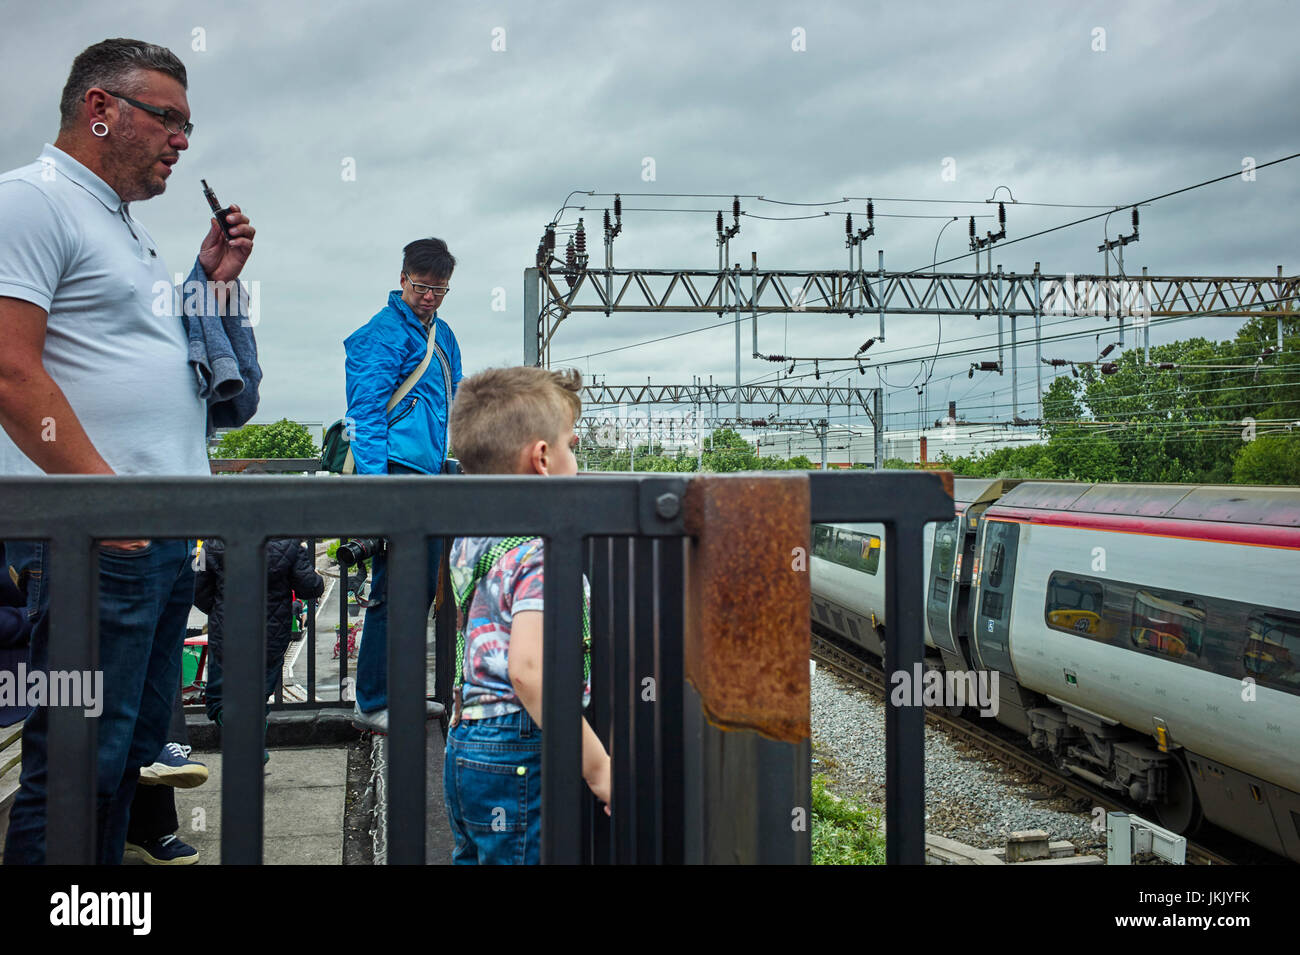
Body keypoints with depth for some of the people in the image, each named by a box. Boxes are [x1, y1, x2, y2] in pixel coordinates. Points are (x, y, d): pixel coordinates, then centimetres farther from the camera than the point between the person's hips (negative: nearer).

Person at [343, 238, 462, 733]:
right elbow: (367, 412, -15)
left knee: (422, 589, 14)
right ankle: (373, 704, 0)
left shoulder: (442, 335, 19)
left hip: (432, 474, 9)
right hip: (399, 473, -9)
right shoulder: (383, 333, -8)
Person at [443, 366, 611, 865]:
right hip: (521, 756, -9)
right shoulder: (543, 553, -19)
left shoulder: (467, 539, 9)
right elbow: (527, 669, -29)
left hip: (465, 748, 9)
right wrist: (598, 766, -25)